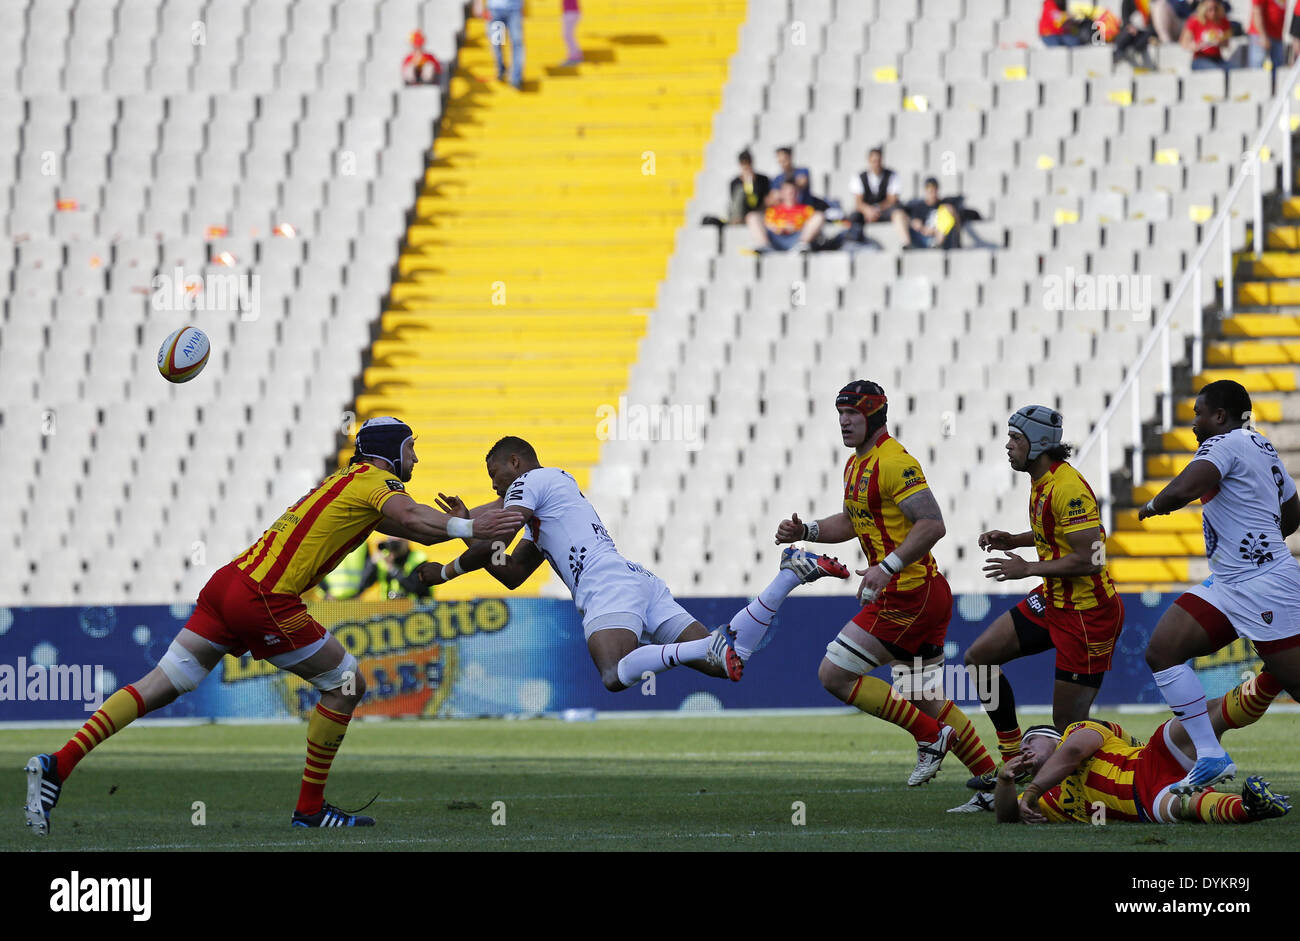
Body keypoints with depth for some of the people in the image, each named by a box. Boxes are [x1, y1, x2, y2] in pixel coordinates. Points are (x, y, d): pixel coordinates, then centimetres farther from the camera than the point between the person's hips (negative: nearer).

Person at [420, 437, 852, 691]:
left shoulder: (532, 480, 9)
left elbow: (494, 544, -1)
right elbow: (511, 574, 37)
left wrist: (445, 571, 12)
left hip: (610, 585, -9)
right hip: (642, 583, 9)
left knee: (616, 676, -33)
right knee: (725, 664, -1)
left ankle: (708, 647, -41)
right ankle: (791, 573, -4)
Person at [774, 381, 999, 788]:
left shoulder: (893, 463, -16)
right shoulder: (855, 465, 15)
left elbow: (932, 524, -24)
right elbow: (852, 523, 31)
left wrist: (887, 567, -31)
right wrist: (805, 531, 15)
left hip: (909, 597, -10)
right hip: (926, 595, 10)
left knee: (834, 674, -7)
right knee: (925, 699, 16)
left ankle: (930, 737, -2)